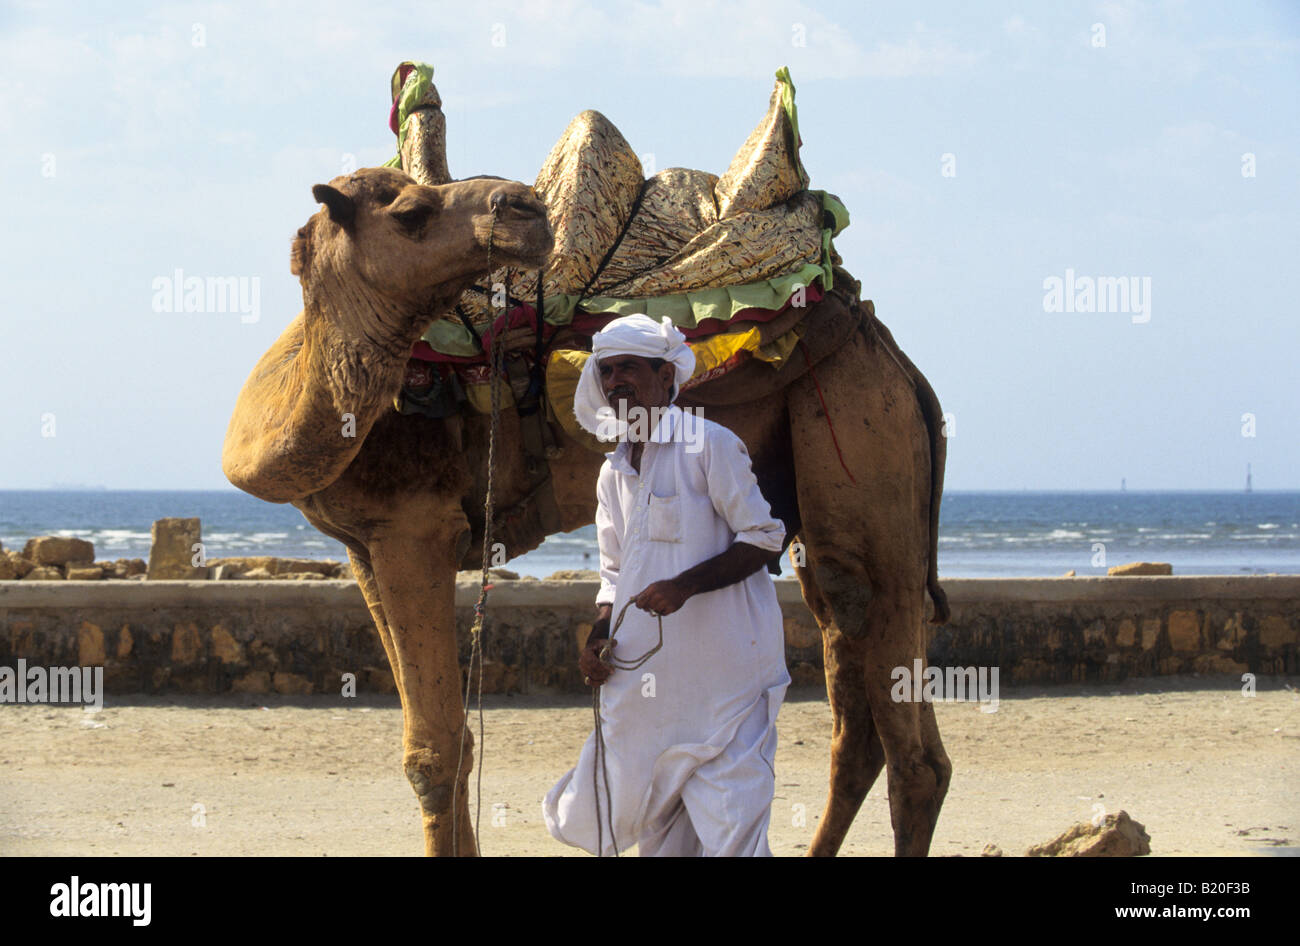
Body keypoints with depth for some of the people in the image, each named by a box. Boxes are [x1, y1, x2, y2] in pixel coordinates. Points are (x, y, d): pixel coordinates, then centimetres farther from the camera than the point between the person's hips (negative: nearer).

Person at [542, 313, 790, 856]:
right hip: (642, 680, 7)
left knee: (729, 831, -10)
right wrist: (598, 638, 3)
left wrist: (685, 586, -20)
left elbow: (764, 540, -8)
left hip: (721, 678, -7)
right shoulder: (613, 474, 15)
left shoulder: (709, 446, -6)